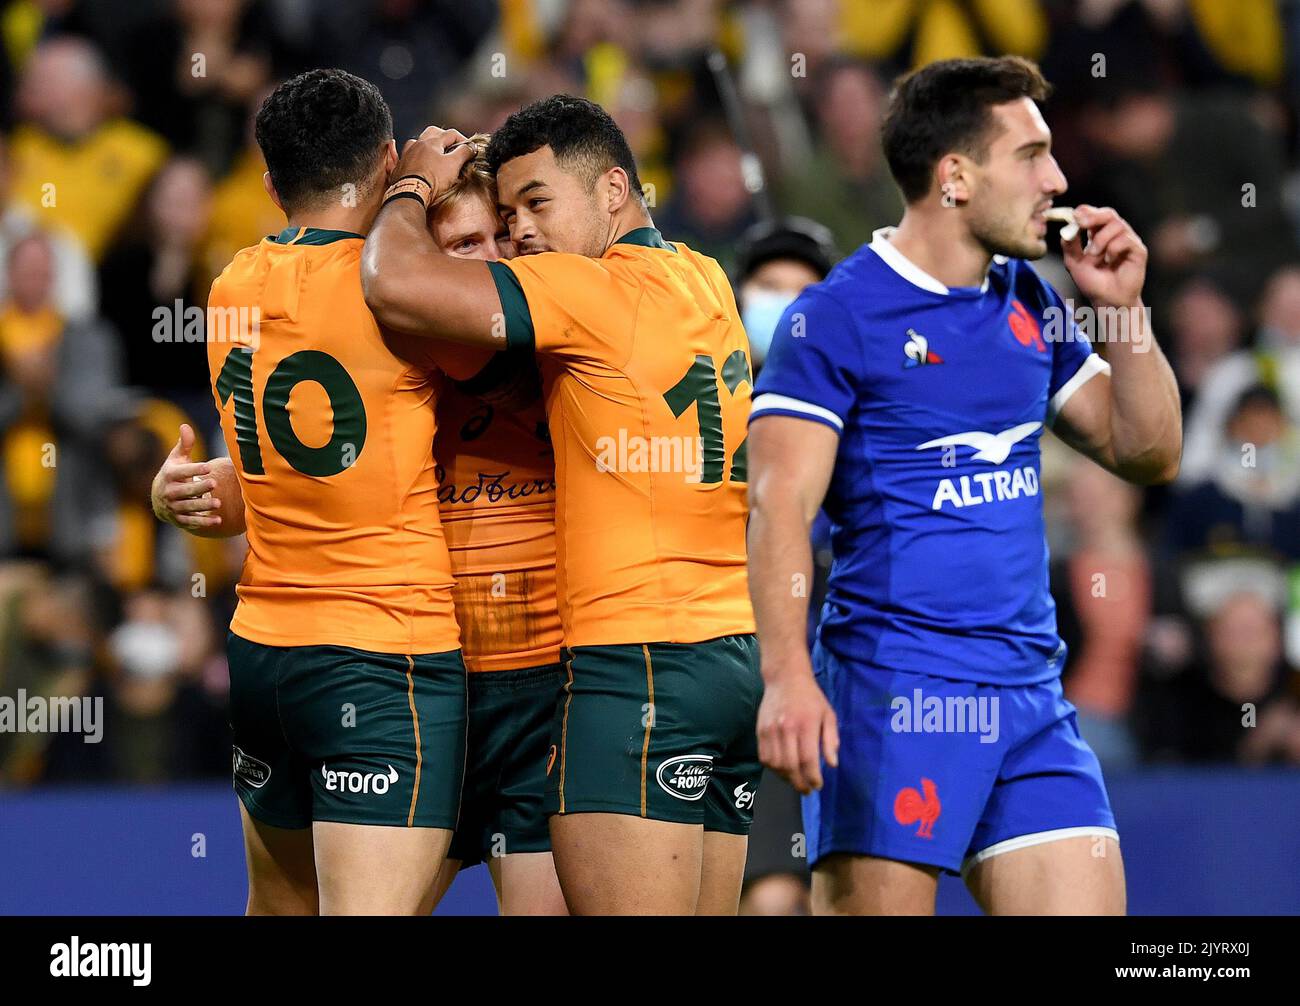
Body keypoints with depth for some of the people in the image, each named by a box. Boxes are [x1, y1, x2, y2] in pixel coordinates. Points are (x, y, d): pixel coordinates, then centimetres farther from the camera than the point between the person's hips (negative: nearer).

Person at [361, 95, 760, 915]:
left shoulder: (605, 291, -11)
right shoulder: (703, 284, 14)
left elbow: (397, 284, -18)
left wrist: (413, 188, 2)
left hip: (635, 665, -9)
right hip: (734, 659, 9)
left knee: (622, 908, -10)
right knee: (703, 913, 8)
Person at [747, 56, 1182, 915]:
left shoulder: (1031, 305, 15)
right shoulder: (834, 317, -6)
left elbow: (1149, 454, 20)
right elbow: (780, 504, -14)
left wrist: (1124, 307, 6)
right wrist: (788, 676, -26)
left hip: (1031, 694, 7)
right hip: (890, 693, -6)